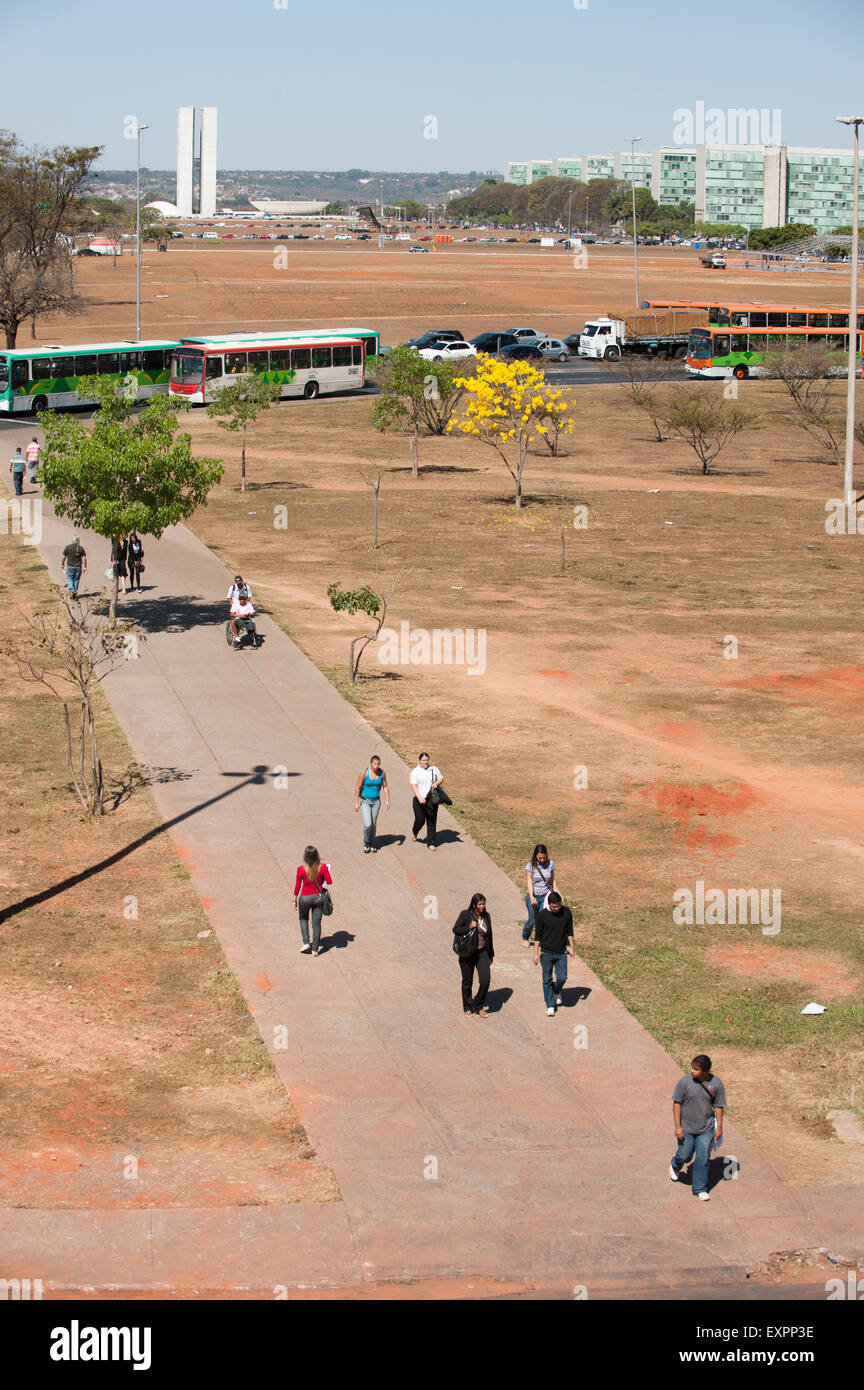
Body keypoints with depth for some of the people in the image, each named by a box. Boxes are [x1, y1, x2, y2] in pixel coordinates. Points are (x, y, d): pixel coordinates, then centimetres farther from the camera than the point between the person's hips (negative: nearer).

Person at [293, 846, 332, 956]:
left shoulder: (301, 869, -15)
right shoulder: (322, 867, -12)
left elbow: (297, 886, -7)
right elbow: (329, 881, -7)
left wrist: (295, 900, 5)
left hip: (305, 897, -1)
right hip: (318, 897, 1)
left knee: (303, 918, 24)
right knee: (316, 922, 10)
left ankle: (306, 943, 12)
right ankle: (315, 949, 12)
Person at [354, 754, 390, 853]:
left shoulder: (382, 773, -6)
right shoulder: (364, 773, -16)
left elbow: (385, 787, 5)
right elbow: (358, 788, -8)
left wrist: (387, 800, -2)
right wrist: (356, 802, -8)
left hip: (376, 801, 3)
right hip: (365, 801, -3)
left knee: (374, 824, 10)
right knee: (367, 824, -13)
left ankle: (372, 845, 28)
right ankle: (366, 843, 11)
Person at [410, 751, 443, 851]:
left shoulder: (434, 769, 5)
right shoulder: (415, 772, -5)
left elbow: (441, 778, 15)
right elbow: (414, 786, -12)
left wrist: (436, 783, -9)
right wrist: (419, 798, -26)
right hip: (419, 800, -2)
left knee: (432, 821, 2)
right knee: (420, 820, 3)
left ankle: (431, 843, 9)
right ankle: (414, 832, 37)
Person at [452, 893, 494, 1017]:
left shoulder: (486, 916, 5)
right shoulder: (465, 915, -8)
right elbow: (455, 929, -8)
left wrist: (491, 954, 18)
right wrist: (469, 927, -24)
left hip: (482, 953, 3)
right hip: (467, 954, -3)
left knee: (485, 981, -8)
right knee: (467, 982, 8)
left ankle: (479, 1006, 13)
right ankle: (467, 1008, 27)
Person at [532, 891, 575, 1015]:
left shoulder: (566, 912, -7)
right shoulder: (542, 915, -14)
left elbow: (569, 931, 7)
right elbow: (537, 935, -6)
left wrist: (571, 947, 10)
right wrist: (536, 953, -6)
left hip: (561, 953, 2)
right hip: (546, 953, -2)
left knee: (562, 977, 2)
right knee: (547, 980, 3)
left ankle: (557, 992, 35)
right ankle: (550, 1006, 13)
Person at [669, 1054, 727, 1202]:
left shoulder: (716, 1084, -9)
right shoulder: (685, 1082, -14)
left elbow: (719, 1106, 1)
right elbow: (677, 1103, -7)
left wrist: (719, 1127, 0)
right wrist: (677, 1127, -9)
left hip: (706, 1129, 1)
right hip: (686, 1128, -1)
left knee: (703, 1159, 1)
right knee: (685, 1156, 10)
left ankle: (700, 1189, 15)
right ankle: (675, 1164, 46)